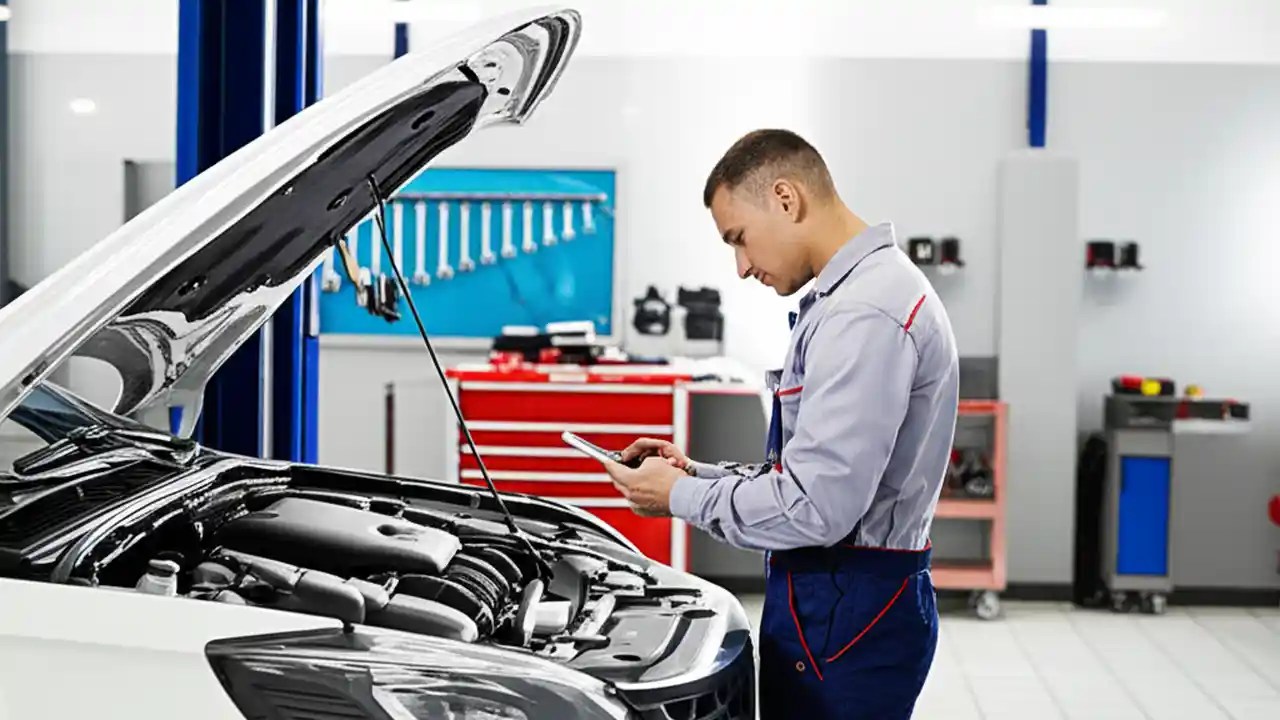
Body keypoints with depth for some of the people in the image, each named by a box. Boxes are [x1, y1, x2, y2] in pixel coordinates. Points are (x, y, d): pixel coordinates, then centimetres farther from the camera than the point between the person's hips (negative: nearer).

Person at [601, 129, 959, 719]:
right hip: (842, 600, 10)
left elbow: (817, 507, -24)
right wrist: (698, 471, 9)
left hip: (844, 612, -10)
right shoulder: (870, 292, 15)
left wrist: (681, 496, -11)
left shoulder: (862, 316, -19)